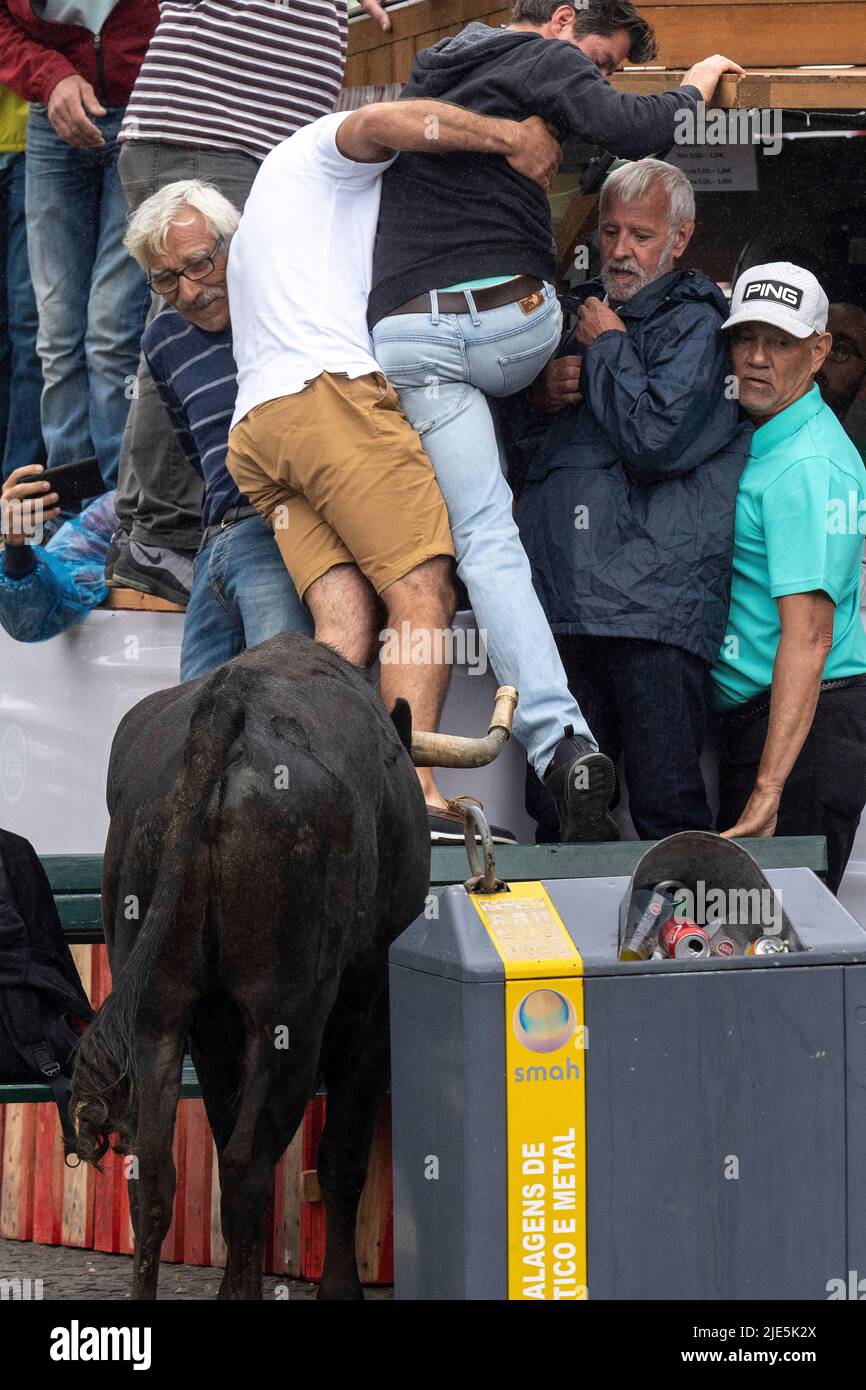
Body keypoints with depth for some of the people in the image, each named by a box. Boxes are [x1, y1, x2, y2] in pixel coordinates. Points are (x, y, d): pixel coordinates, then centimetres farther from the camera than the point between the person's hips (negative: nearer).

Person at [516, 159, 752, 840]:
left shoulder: (695, 323, -1)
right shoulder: (593, 313, 24)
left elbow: (655, 439, -16)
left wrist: (606, 349, -2)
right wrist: (547, 391, 12)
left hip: (655, 601, -8)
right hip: (566, 604, 8)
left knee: (667, 811, -10)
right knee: (558, 816, 7)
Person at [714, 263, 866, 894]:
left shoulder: (806, 467, -18)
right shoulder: (764, 440, 13)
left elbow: (808, 636, -24)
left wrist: (769, 788, -30)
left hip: (807, 723, -10)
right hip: (752, 718, 10)